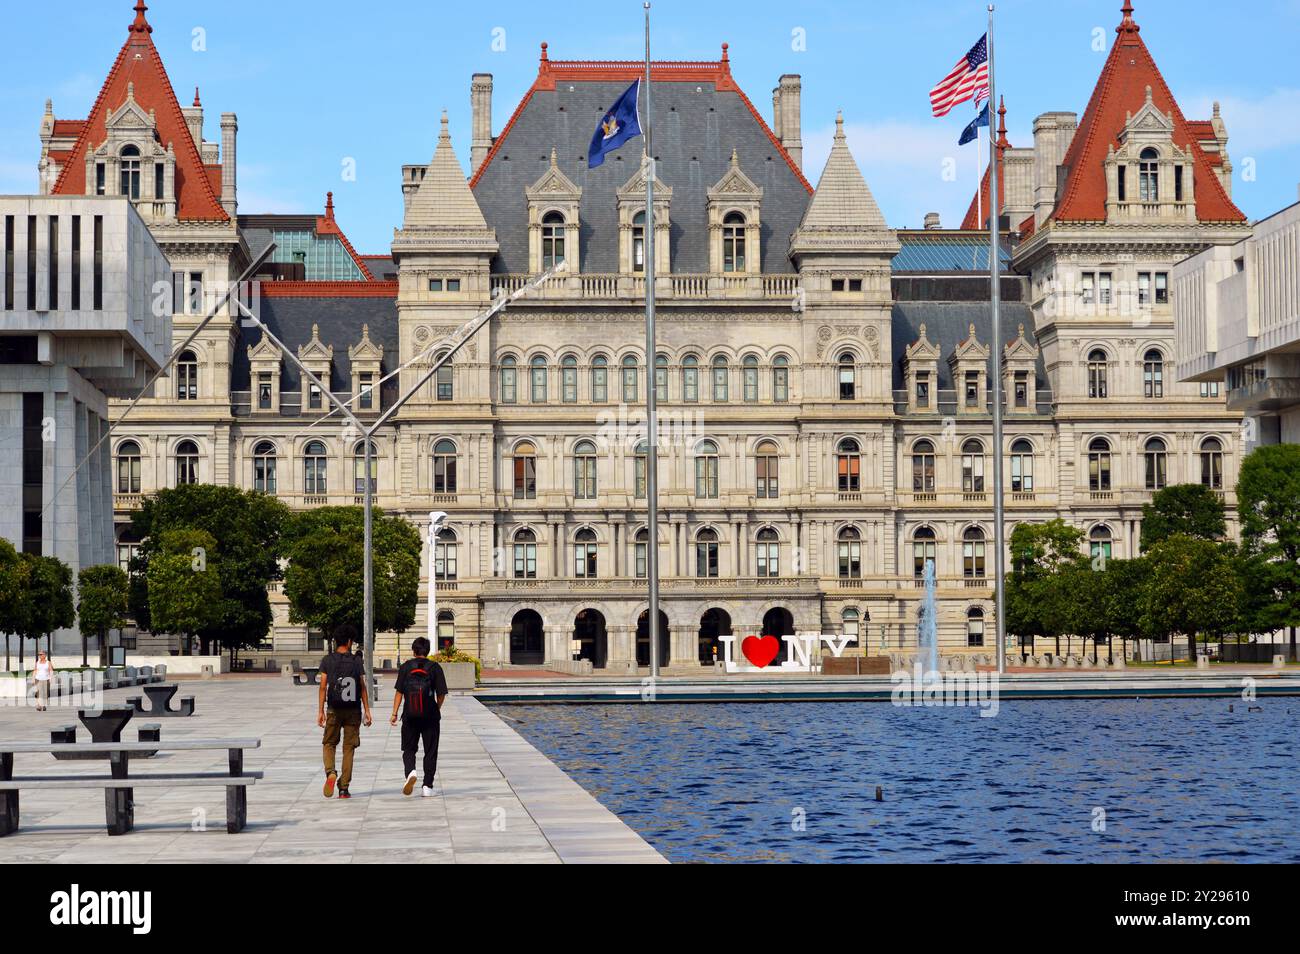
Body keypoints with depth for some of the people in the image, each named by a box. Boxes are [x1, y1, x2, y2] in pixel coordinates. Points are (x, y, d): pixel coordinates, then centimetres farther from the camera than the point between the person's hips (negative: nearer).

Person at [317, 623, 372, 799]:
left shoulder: (327, 661, -1)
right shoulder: (357, 661, -1)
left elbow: (323, 687, -3)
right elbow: (362, 687, -1)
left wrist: (320, 711, 0)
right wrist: (367, 711, 3)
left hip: (334, 710, 0)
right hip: (353, 711, 0)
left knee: (329, 744, 14)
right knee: (348, 748, 6)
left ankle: (330, 772, -15)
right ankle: (344, 788, 4)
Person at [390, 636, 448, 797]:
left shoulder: (405, 667, 2)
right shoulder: (435, 668, 0)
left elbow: (399, 692, -2)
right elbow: (441, 694, -2)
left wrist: (394, 713, 0)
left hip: (410, 716, 0)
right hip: (430, 716, 0)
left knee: (409, 749, 12)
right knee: (430, 752, 8)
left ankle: (410, 771, -16)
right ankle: (427, 786, 6)